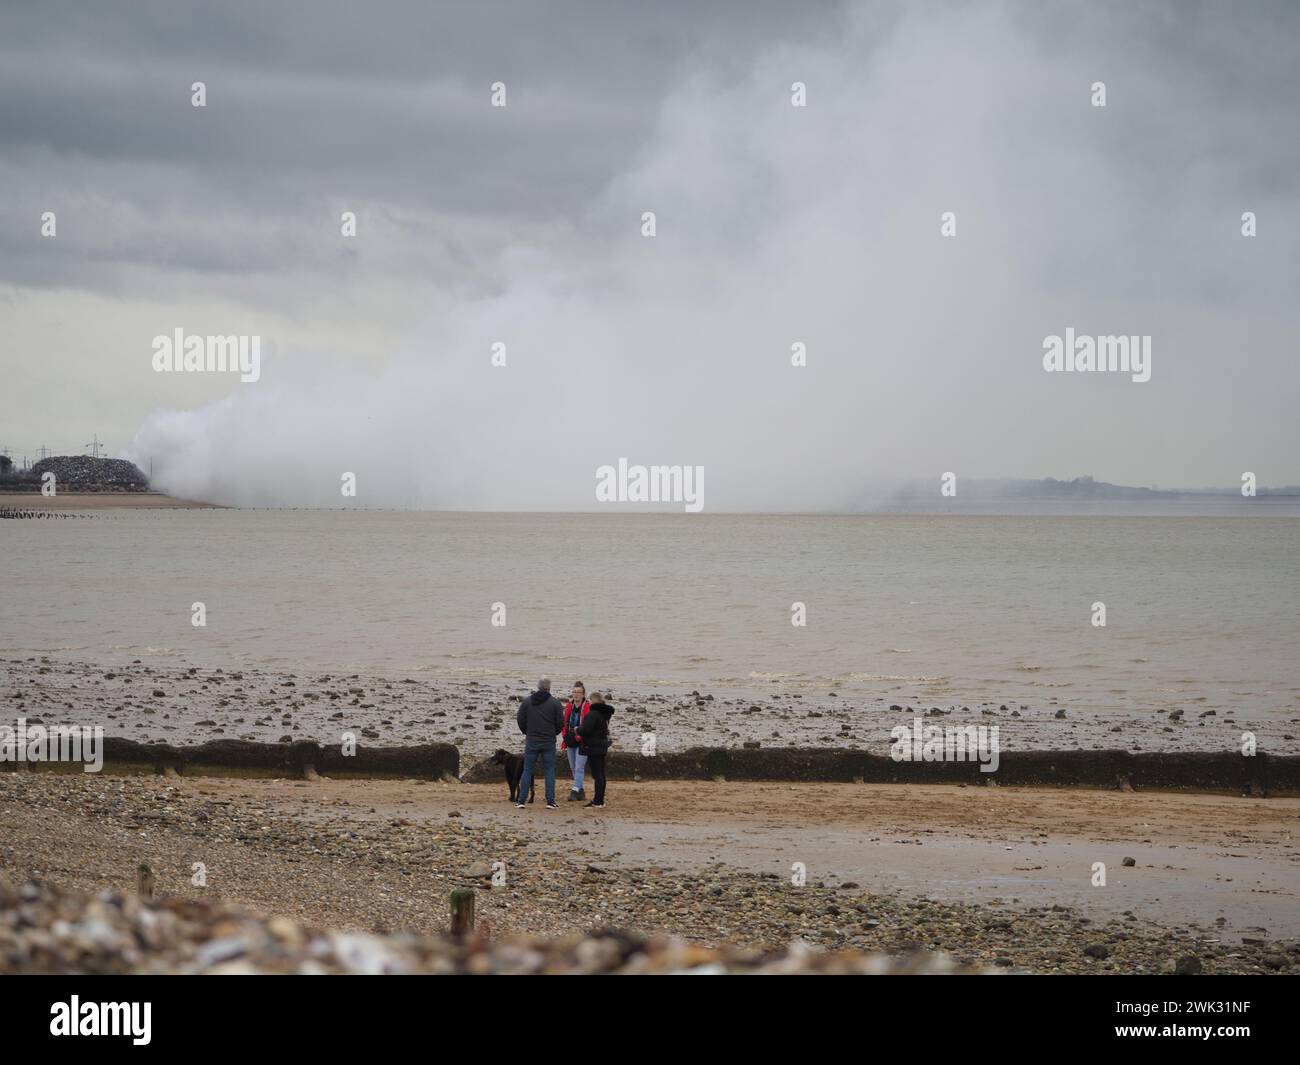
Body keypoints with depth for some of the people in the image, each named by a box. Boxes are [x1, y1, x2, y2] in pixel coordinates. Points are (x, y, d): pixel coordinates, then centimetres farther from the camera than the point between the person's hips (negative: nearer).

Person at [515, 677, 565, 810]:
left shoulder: (527, 701, 0)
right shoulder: (555, 702, -5)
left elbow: (520, 720, 2)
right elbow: (560, 723, -4)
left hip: (531, 741, 1)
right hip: (549, 742, -1)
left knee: (527, 770, 7)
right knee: (550, 771, 5)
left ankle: (521, 801, 4)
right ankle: (550, 801, -1)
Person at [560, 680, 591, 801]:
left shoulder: (588, 707, -7)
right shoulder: (569, 706, 11)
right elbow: (565, 724, 15)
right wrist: (564, 741, 13)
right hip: (570, 741, 7)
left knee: (579, 768, -11)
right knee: (573, 768, 12)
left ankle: (575, 791, -14)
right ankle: (581, 791, 22)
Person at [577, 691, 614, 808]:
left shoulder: (593, 714, -18)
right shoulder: (605, 714, 12)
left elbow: (585, 730, -24)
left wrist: (578, 729, -1)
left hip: (593, 747, -9)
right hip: (603, 747, 9)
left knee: (597, 774, -8)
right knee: (601, 774, 14)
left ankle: (598, 802, -7)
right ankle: (599, 800, 21)